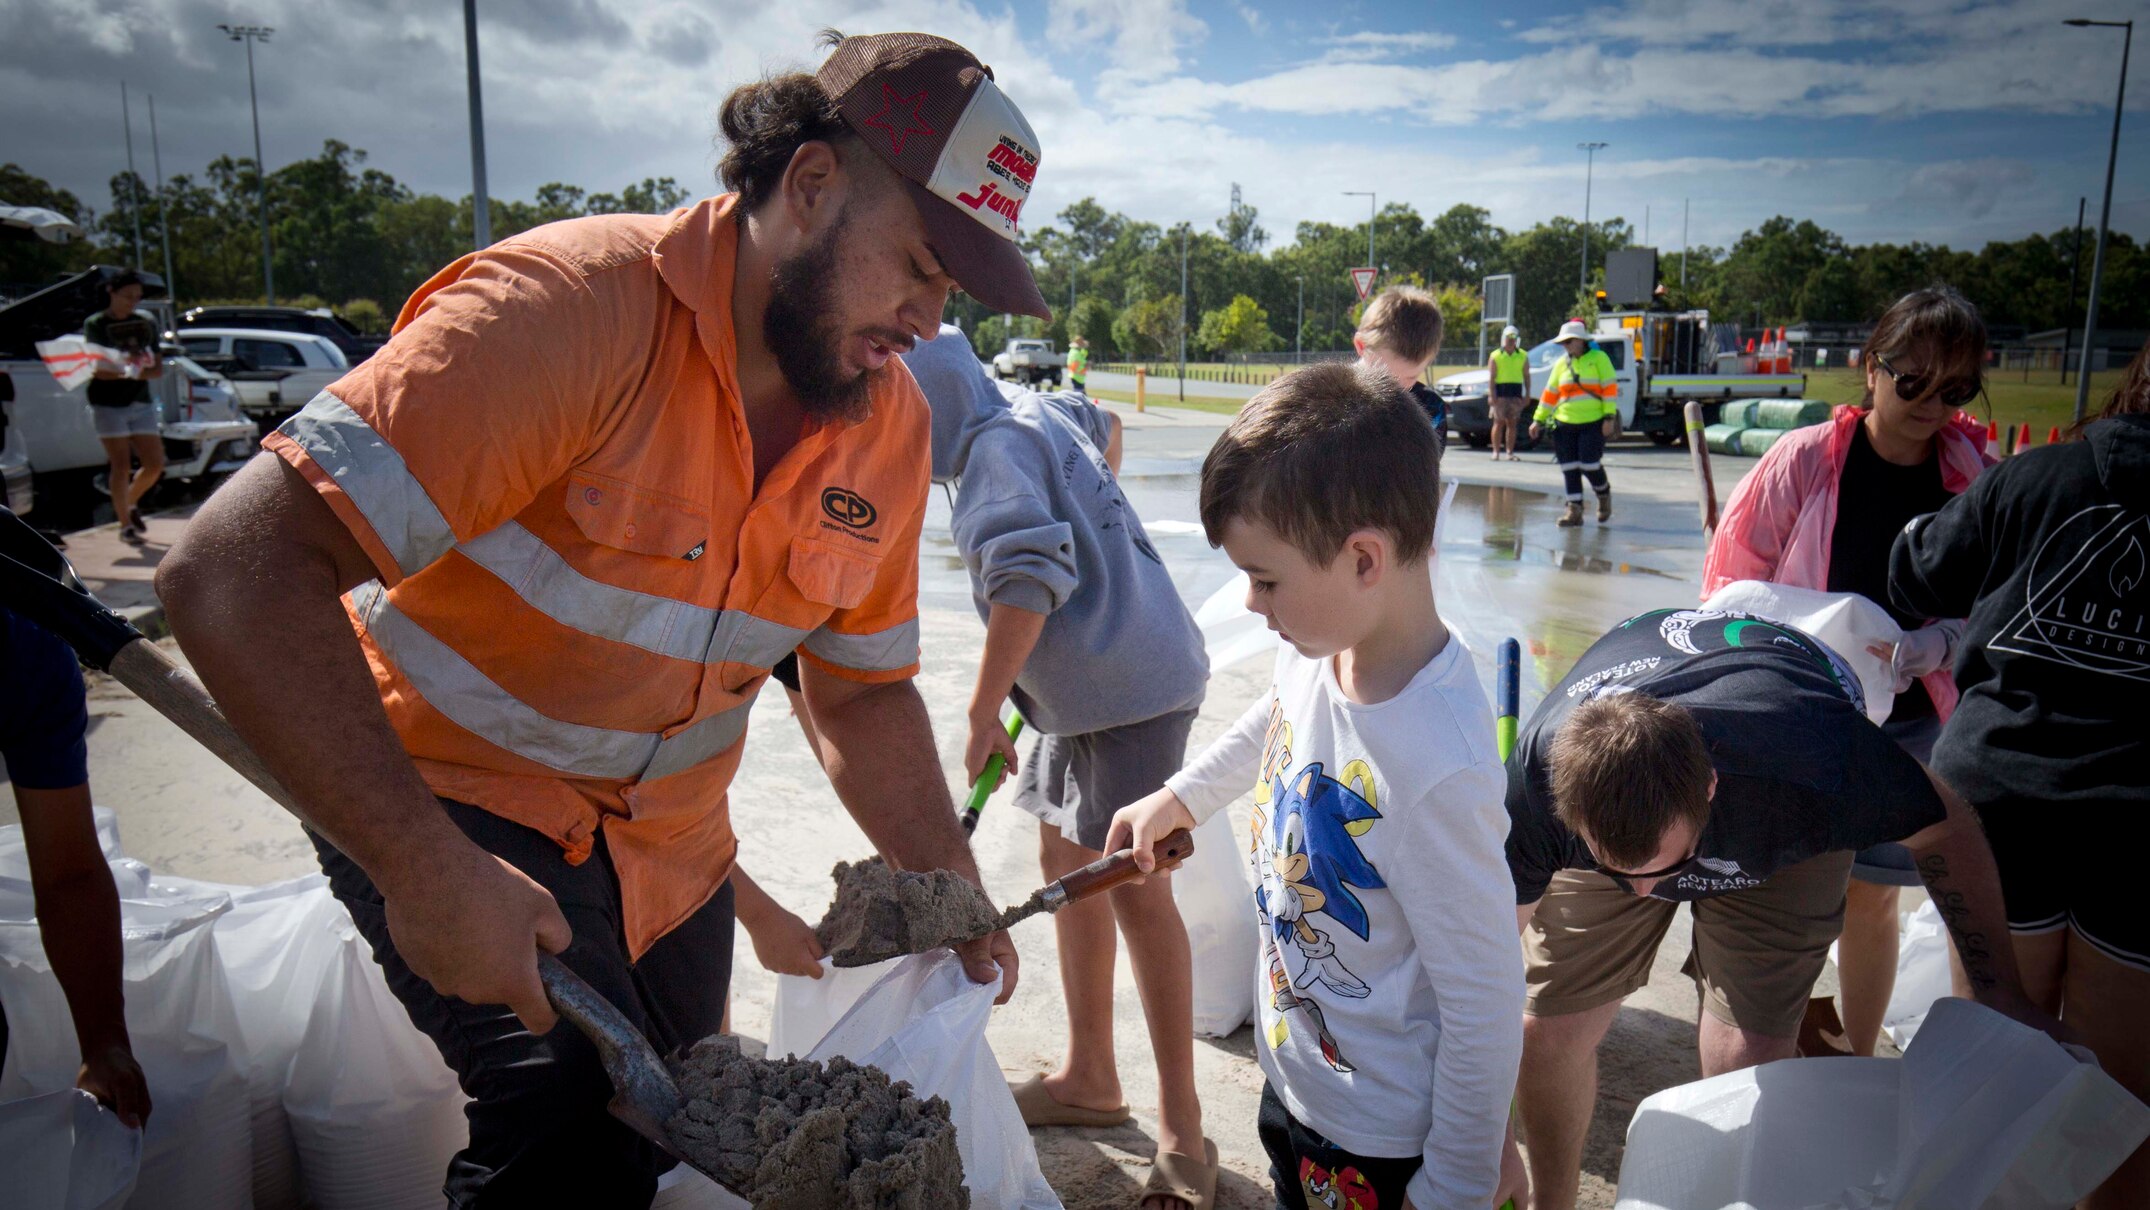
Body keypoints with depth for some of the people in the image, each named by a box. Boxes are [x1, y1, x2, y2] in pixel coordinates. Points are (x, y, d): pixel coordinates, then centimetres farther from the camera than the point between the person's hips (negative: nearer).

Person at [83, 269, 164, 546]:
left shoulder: (146, 324, 11)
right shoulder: (95, 325, -1)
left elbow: (158, 369, 6)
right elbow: (99, 369, -11)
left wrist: (140, 372, -15)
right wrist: (124, 371, -29)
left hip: (141, 402, 4)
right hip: (108, 404, -4)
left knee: (155, 464, 1)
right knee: (122, 465, -7)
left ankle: (129, 504, 27)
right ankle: (125, 525, 1)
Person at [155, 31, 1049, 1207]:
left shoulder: (892, 426, -7)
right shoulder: (573, 307, -28)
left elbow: (862, 687, 5)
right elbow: (233, 572, -32)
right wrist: (425, 872, -35)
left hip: (671, 845, 6)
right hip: (450, 802, -6)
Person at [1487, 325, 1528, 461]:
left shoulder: (1523, 356, 10)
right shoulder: (1495, 356, 4)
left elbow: (1526, 376, 10)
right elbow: (1491, 377, -2)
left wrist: (1527, 395, 4)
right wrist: (1492, 395, -11)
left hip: (1516, 392, 2)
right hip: (1500, 392, -2)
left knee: (1512, 423, 3)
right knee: (1499, 422, -3)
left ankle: (1509, 452, 6)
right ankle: (1496, 451, -1)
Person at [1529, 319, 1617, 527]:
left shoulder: (1598, 358, -1)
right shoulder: (1561, 363, 12)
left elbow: (1610, 388, -5)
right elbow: (1550, 393, 14)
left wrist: (1609, 417, -13)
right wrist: (1538, 419, 9)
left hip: (1593, 424, -4)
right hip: (1565, 424, 5)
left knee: (1589, 464, -9)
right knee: (1570, 469, 2)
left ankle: (1604, 495, 20)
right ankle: (1574, 509, 8)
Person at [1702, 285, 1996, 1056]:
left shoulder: (1980, 479, -3)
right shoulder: (1804, 459, -8)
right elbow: (1730, 581, -4)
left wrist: (1932, 644, -19)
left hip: (1908, 724, 2)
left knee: (1871, 898, 13)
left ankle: (1858, 1061, 33)